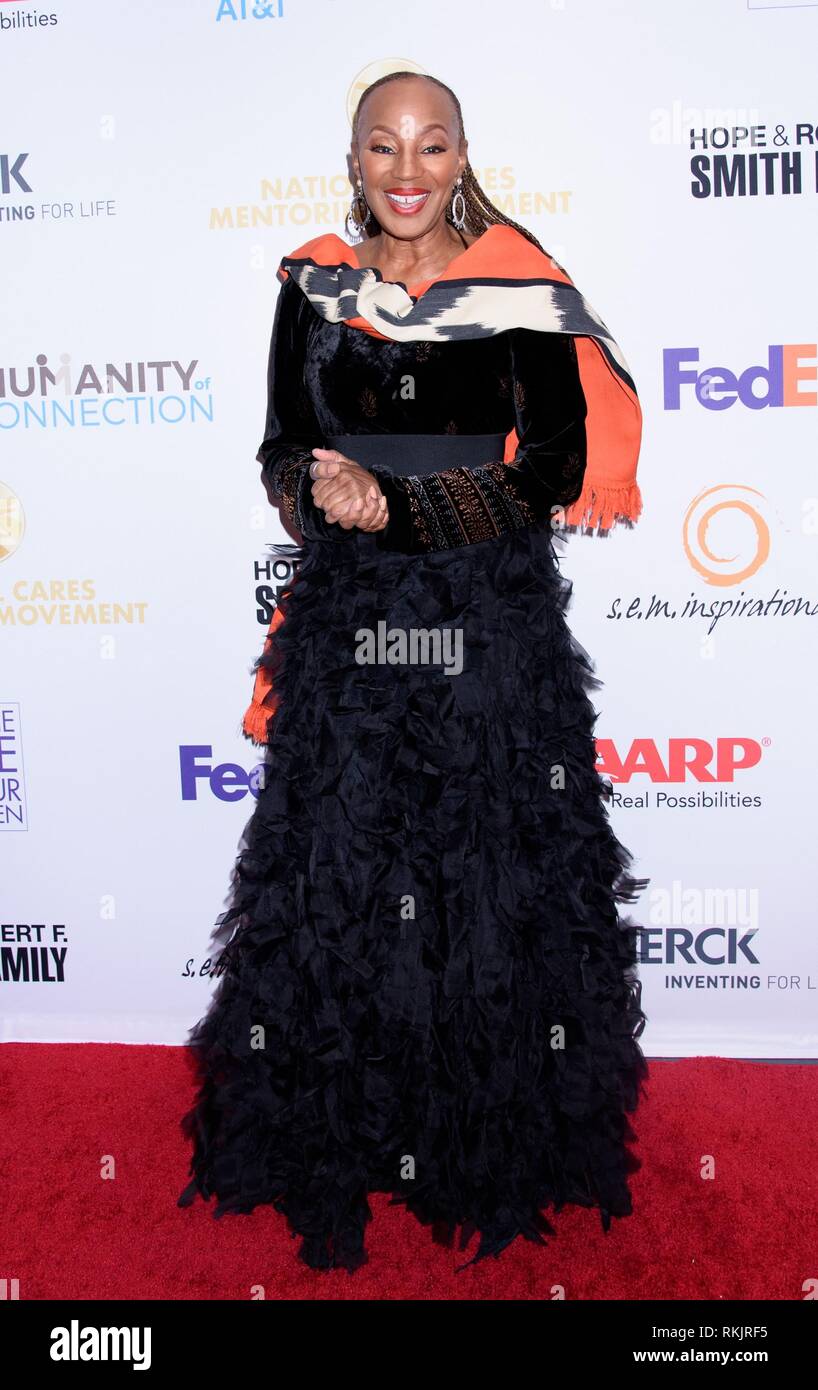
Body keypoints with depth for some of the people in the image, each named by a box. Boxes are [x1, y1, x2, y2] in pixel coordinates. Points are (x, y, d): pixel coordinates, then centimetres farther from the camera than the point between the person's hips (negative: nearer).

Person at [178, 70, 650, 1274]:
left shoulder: (524, 290, -2)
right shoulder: (313, 285, 7)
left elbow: (554, 475, -8)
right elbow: (284, 453, 6)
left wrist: (390, 502, -17)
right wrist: (329, 497, -17)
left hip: (495, 628, -2)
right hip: (349, 622, 2)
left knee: (495, 878, 4)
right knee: (338, 867, 7)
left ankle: (500, 1135, 27)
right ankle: (341, 1133, 28)